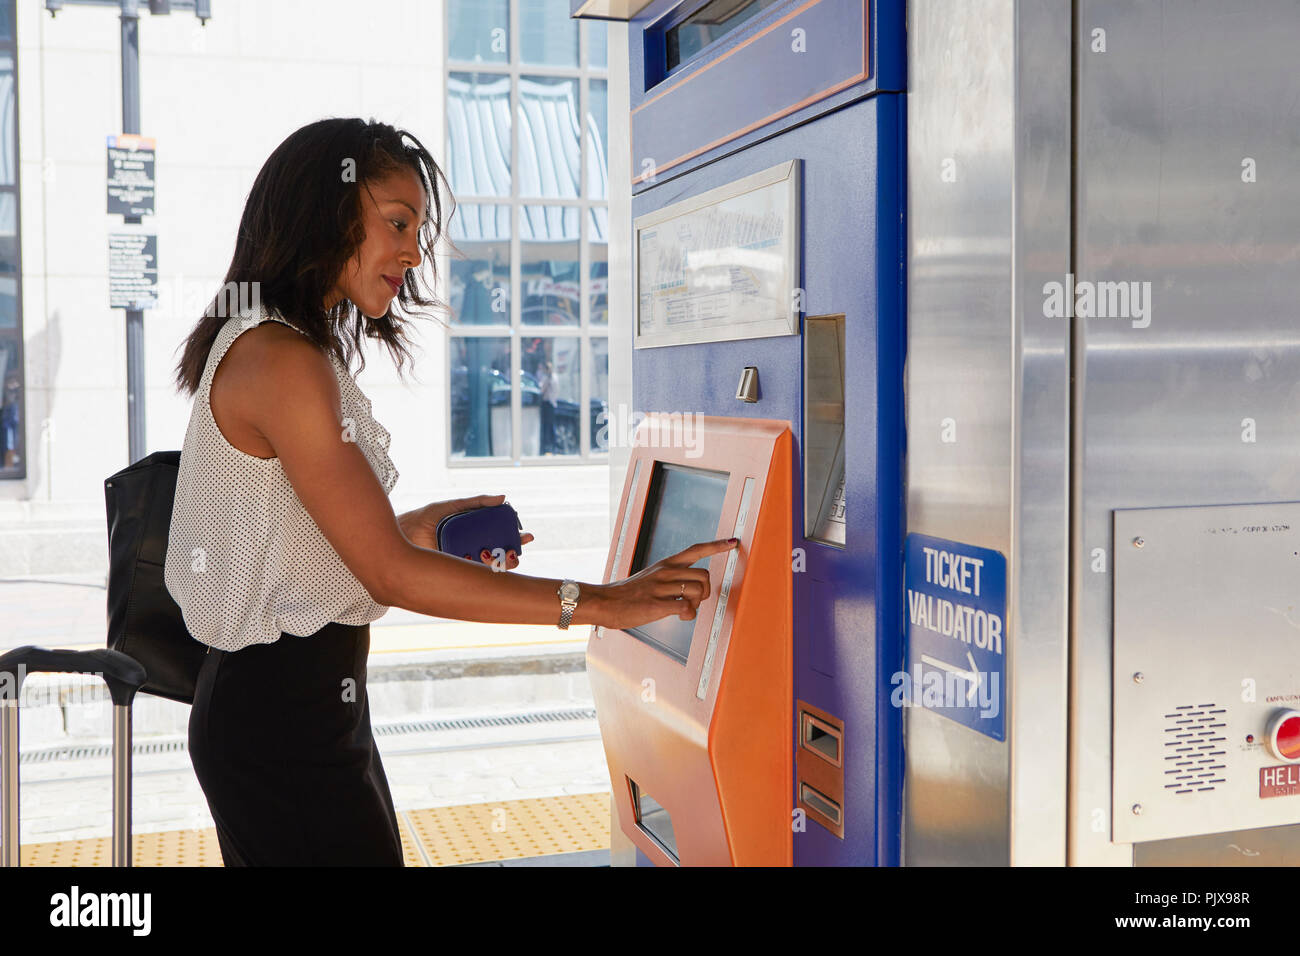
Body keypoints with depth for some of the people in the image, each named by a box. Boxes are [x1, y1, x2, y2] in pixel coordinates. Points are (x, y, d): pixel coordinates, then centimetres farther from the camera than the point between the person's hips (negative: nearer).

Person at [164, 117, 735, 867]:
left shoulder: (289, 351, 12)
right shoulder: (280, 361, -19)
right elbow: (391, 574, -23)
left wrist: (418, 528, 5)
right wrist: (599, 603, -23)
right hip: (283, 719, -10)